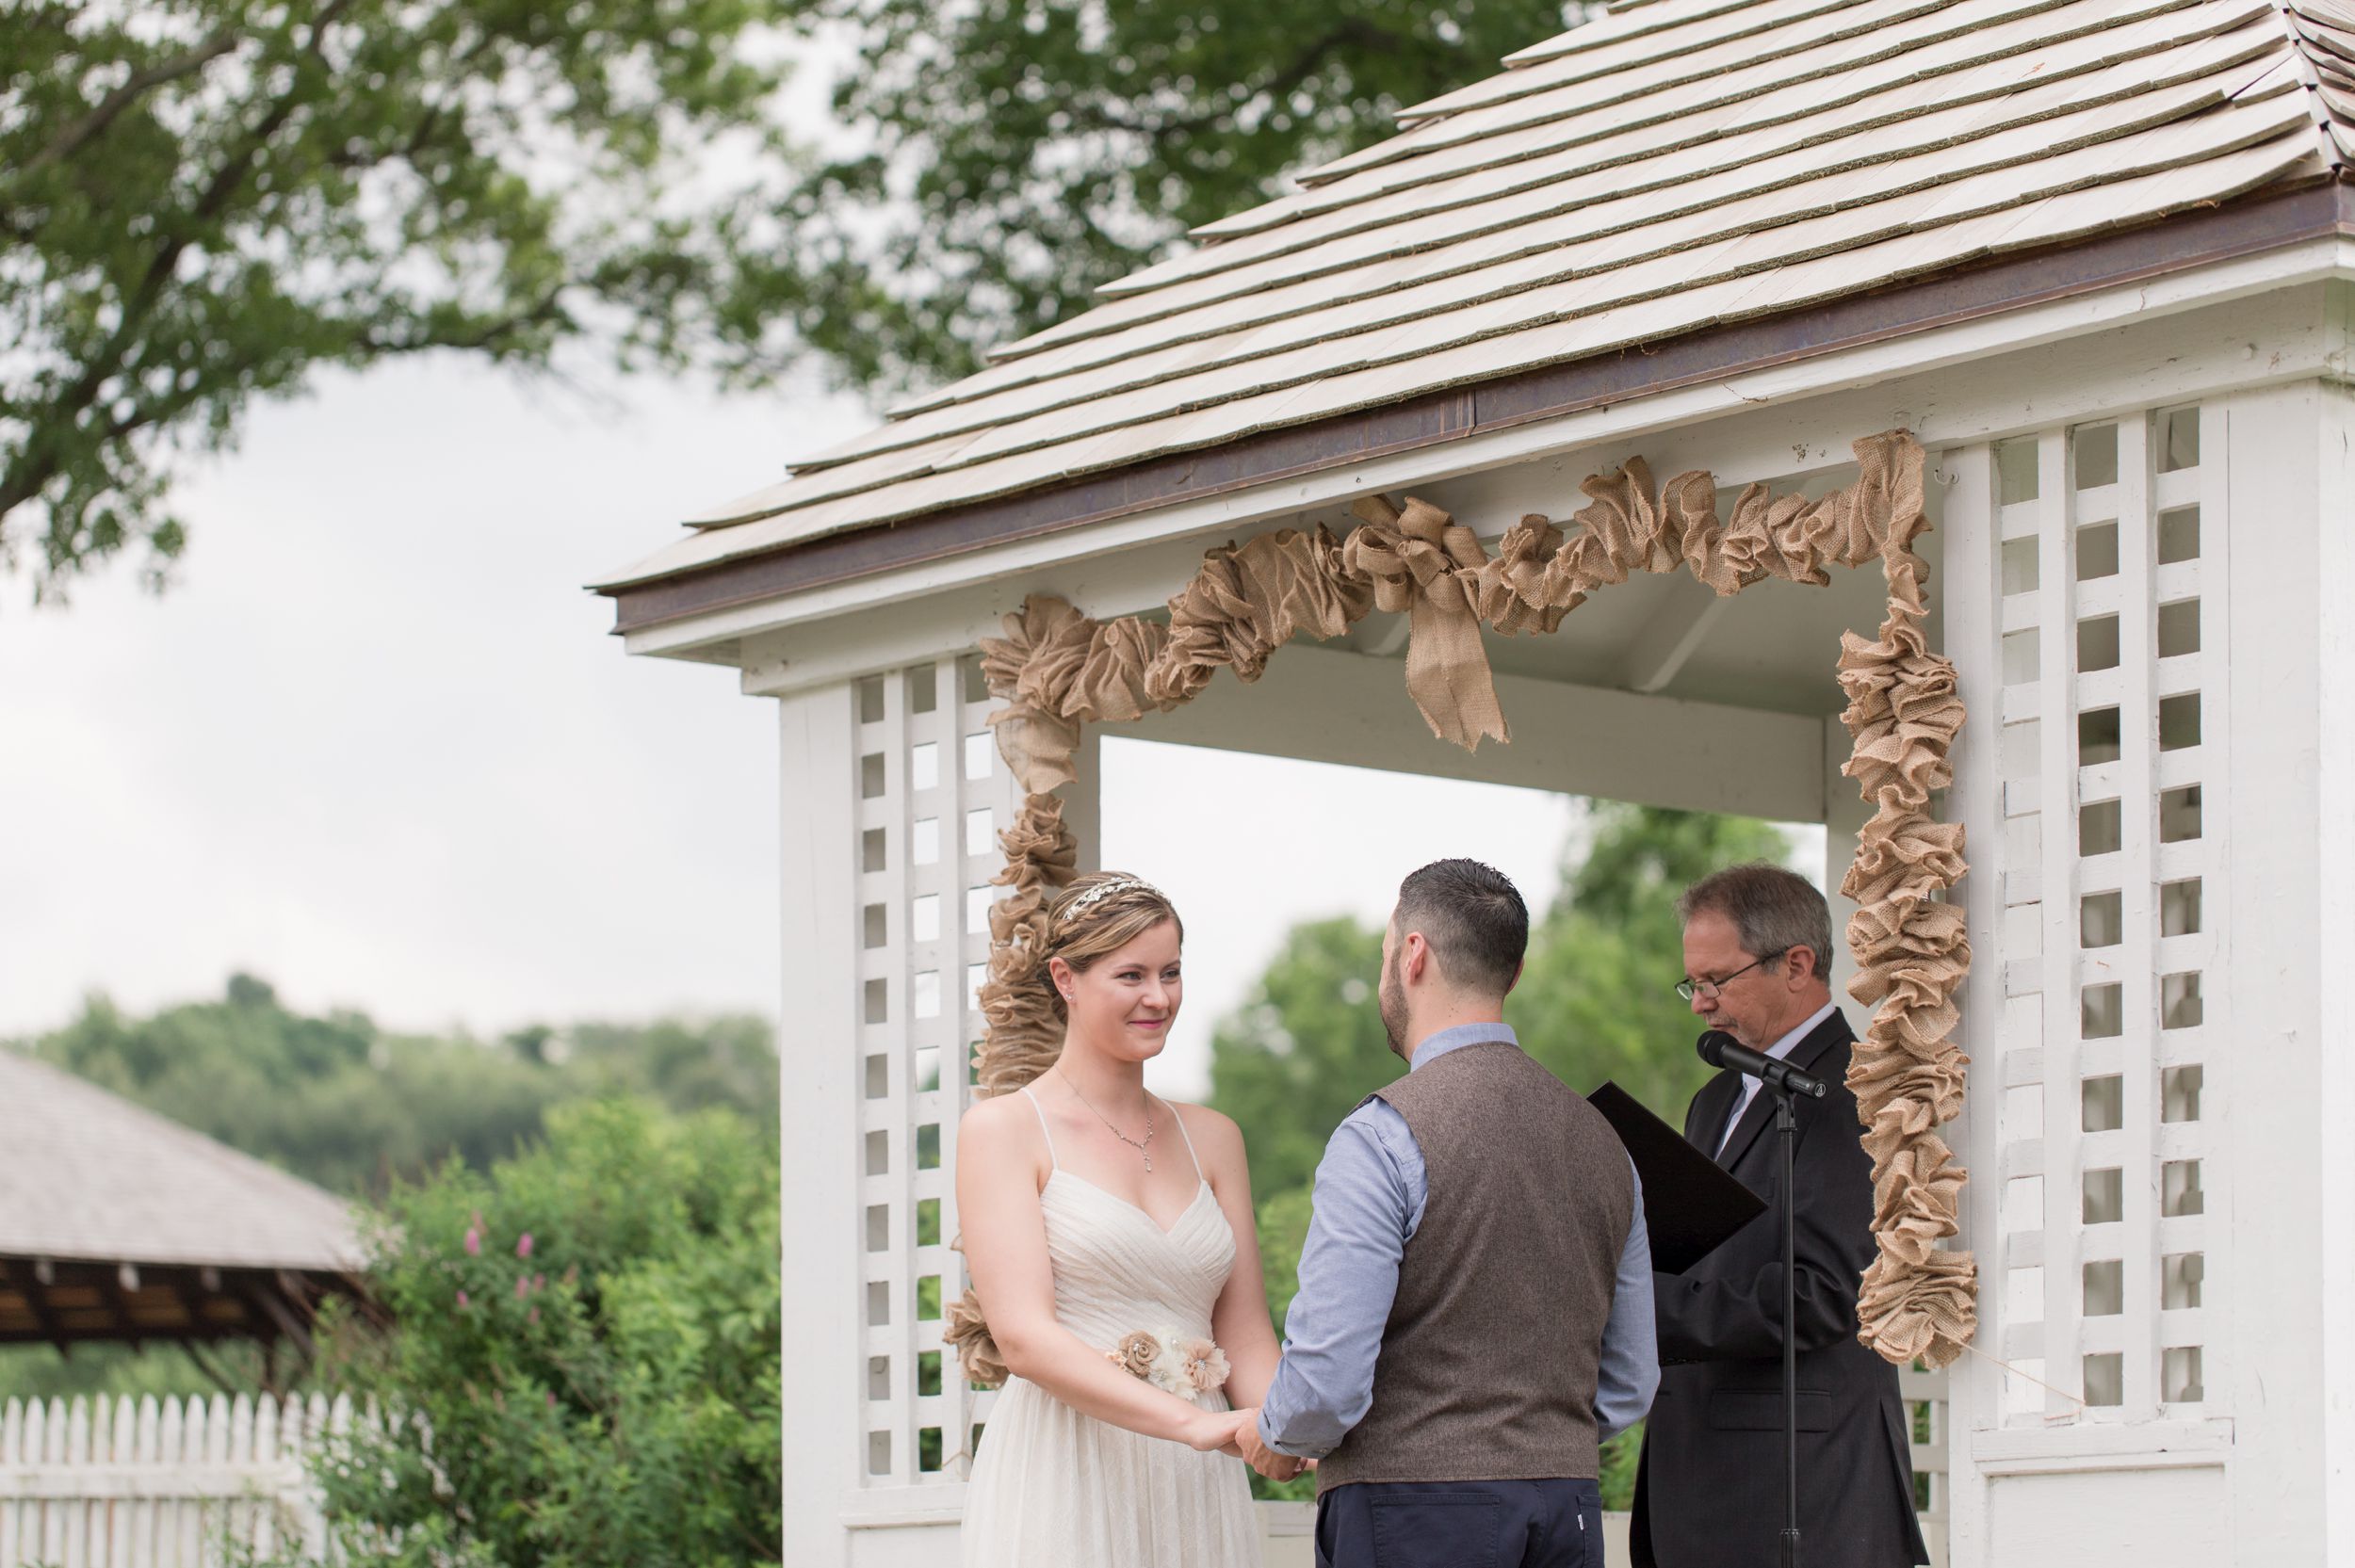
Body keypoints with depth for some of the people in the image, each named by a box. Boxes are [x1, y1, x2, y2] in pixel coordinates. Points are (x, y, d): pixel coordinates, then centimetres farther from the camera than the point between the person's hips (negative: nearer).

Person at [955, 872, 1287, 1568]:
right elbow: (1024, 1336, -12)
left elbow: (1243, 1333, 11)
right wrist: (1189, 1422, -24)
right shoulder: (1001, 1130, -1)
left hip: (1194, 1490, 4)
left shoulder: (1212, 1138, 14)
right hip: (1064, 1490, -4)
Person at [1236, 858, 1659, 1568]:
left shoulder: (1383, 1136, -11)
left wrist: (1272, 1431, 4)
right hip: (1568, 1510, 7)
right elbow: (1629, 1386, 15)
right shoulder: (1601, 1141, 10)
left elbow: (1327, 1382, -16)